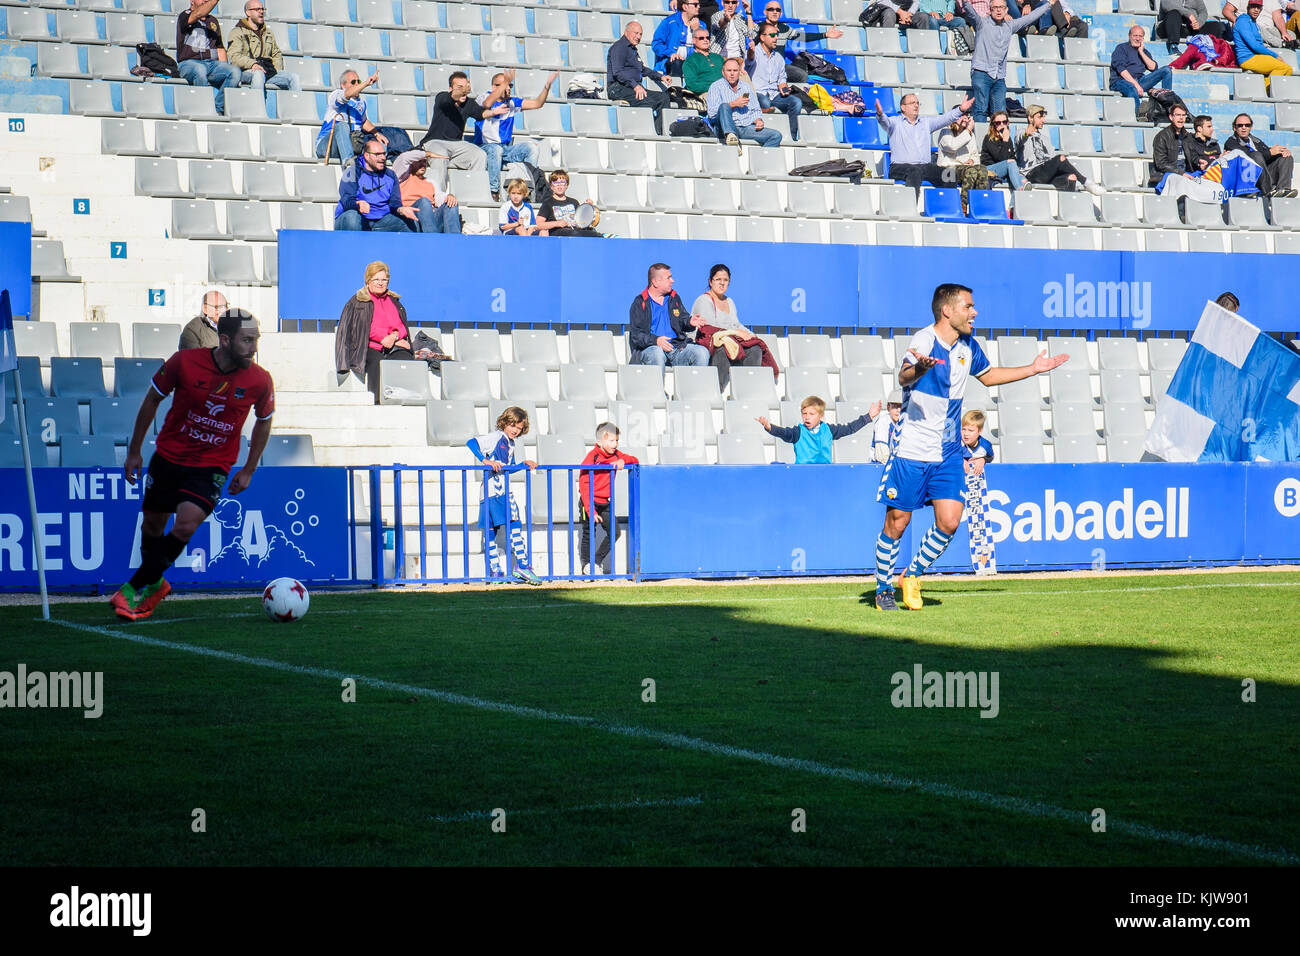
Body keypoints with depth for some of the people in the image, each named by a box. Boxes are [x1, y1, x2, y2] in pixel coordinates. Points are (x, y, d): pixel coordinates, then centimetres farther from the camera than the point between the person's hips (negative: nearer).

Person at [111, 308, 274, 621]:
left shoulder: (259, 381, -13)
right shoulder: (185, 362, -16)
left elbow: (264, 421, 8)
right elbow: (153, 400, 1)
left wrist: (248, 470, 9)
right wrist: (134, 451, 4)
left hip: (212, 466, -1)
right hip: (168, 456, 1)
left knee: (186, 525, -21)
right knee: (152, 526, 12)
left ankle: (135, 588, -6)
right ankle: (155, 584, 41)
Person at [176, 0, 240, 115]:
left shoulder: (213, 21, 26)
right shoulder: (183, 16, 7)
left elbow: (220, 48, 22)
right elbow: (198, 15, -17)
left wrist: (224, 69, 6)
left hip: (212, 63, 5)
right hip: (189, 62, -5)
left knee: (235, 71, -25)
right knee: (200, 70, -40)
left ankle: (218, 109, -23)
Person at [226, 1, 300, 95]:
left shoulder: (268, 33, 29)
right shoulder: (238, 32, 9)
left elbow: (277, 54, 32)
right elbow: (234, 56, -5)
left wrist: (277, 70, 10)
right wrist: (252, 64, -23)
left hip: (268, 70, 5)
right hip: (246, 71, -5)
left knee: (294, 77, -17)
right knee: (259, 74, -40)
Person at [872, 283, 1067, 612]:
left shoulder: (968, 345, 7)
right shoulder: (924, 340, -16)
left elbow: (988, 375, 28)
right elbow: (903, 376, -36)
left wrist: (1033, 369, 24)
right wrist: (919, 369, -59)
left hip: (948, 453, 6)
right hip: (910, 452, -6)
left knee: (949, 522, -4)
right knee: (896, 523, 1)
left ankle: (912, 577, 17)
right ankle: (883, 588, 20)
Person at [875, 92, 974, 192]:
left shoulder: (927, 122, 23)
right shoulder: (895, 122, 9)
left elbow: (944, 119, 14)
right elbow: (885, 122, -11)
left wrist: (961, 110, -2)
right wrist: (880, 114, -35)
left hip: (925, 166, 4)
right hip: (900, 166, -4)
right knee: (915, 172, -37)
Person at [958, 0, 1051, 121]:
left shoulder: (1010, 26, 19)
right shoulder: (982, 23, 4)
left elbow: (1030, 17, 30)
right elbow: (971, 13, -14)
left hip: (999, 78, 5)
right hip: (981, 73, -5)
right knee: (981, 111, -12)